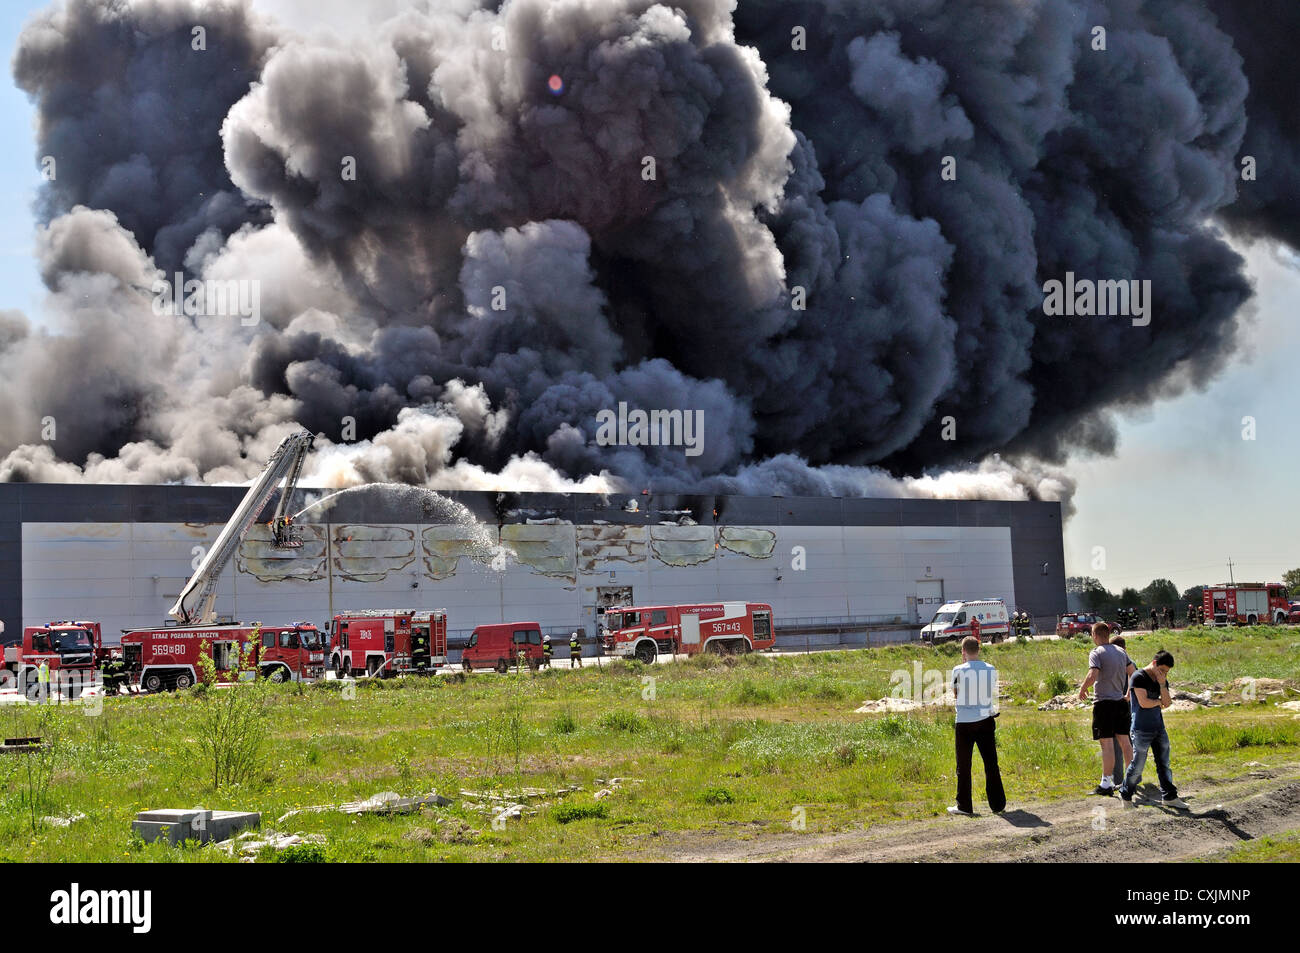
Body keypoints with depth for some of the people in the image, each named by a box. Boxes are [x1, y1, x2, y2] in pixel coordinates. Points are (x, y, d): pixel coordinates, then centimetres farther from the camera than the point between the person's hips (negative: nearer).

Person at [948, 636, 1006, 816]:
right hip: (986, 720, 3)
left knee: (964, 766, 6)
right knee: (991, 764, 10)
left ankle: (964, 806, 8)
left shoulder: (959, 671, -10)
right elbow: (993, 694, 9)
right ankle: (998, 804, 11)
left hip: (965, 722, -3)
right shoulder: (991, 670, 0)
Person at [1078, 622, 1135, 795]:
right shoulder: (1121, 651, 12)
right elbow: (1134, 673, 14)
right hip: (1120, 702, 7)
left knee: (1107, 744, -6)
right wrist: (1128, 694, 19)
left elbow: (1092, 676, -22)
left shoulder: (1097, 653, -10)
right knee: (1124, 741, 12)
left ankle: (1107, 784, -5)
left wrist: (1082, 689, -6)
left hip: (1104, 702, -7)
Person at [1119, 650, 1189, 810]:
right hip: (1142, 729, -7)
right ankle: (1126, 795, 13)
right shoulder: (1139, 677, -11)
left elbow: (1167, 703, 2)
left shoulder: (1162, 680, 11)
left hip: (1159, 728, 7)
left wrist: (1162, 685, -10)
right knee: (1137, 765, -3)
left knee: (1164, 764, 9)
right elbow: (1143, 702, -18)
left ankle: (1169, 797, 15)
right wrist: (1159, 702, -1)